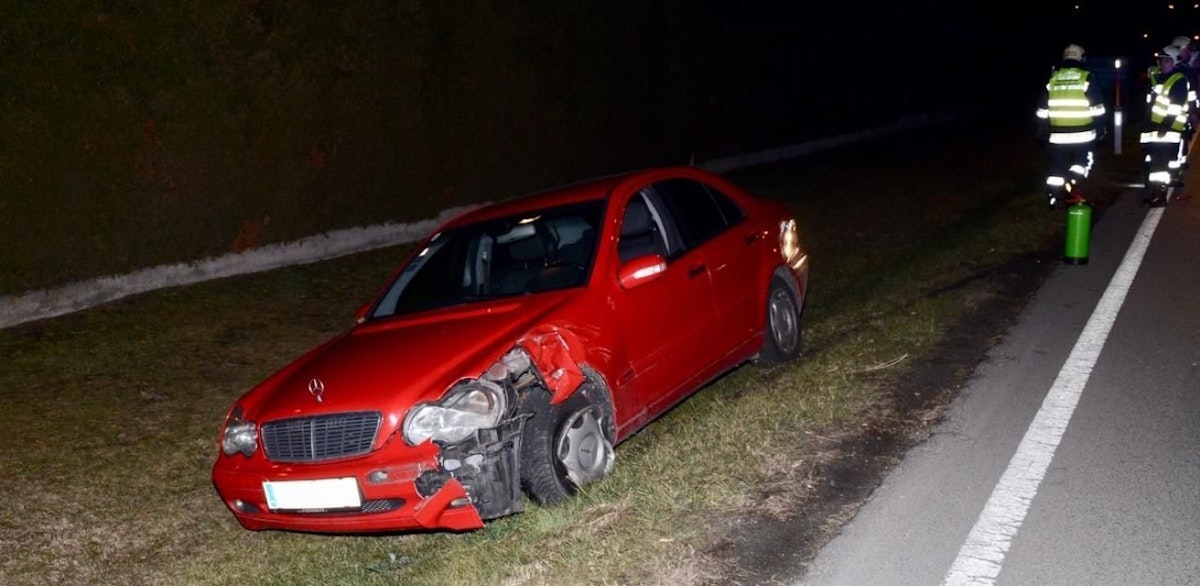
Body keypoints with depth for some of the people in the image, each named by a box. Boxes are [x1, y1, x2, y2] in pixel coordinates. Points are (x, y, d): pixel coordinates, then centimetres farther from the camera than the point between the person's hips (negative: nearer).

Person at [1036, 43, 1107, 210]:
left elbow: (1043, 110, 10)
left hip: (1057, 134, 3)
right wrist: (1100, 128, 4)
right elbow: (1097, 108, -5)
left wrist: (1042, 130, 18)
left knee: (1057, 166, 9)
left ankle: (1054, 199, 10)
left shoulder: (1053, 79, 6)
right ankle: (1070, 189, -4)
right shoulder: (1086, 78, -4)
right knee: (1082, 161, 15)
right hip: (1082, 133, -2)